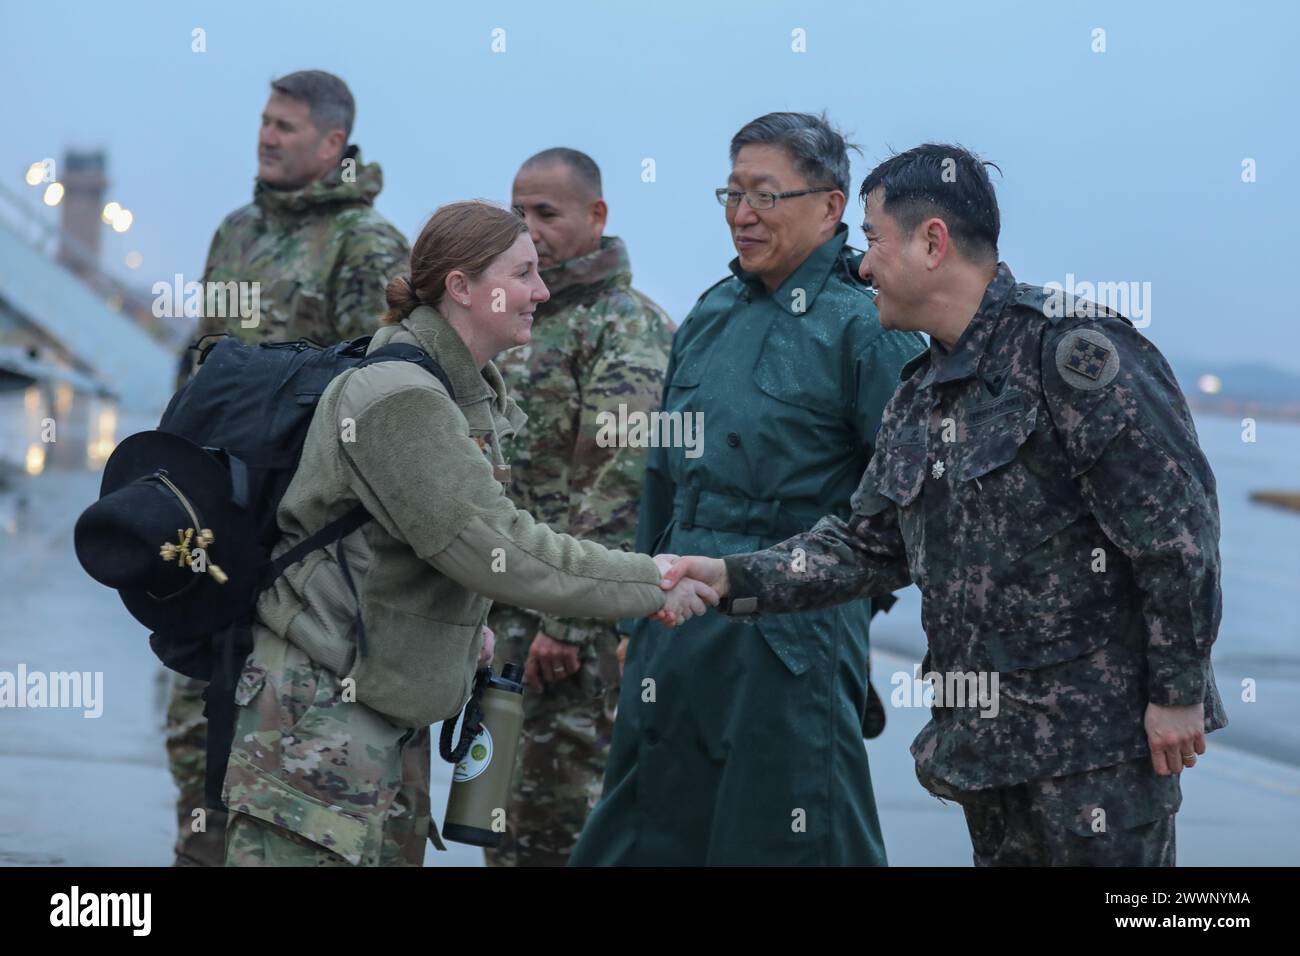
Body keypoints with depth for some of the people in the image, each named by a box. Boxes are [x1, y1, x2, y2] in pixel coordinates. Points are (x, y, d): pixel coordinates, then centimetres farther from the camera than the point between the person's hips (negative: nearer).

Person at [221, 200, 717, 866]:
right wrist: (649, 585, -18)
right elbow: (494, 548, -23)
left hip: (391, 710, 10)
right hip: (322, 705, -10)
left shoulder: (478, 392, 12)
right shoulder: (397, 399, -20)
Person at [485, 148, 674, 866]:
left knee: (565, 810, -6)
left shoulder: (628, 328, -11)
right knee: (512, 816, 12)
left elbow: (616, 484, -19)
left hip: (587, 620, -8)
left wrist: (564, 619, -22)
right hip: (510, 609, 9)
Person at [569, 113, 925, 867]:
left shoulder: (866, 325, -9)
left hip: (791, 642, -7)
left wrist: (834, 594, -10)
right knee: (642, 841, 10)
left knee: (787, 845, -1)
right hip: (679, 630, 7)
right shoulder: (713, 315, 13)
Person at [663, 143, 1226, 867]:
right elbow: (871, 546, 15)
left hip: (1100, 728, -9)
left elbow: (1177, 524, -17)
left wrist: (1178, 692, -16)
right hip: (988, 740, 9)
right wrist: (732, 580, 3)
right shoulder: (921, 395, 15)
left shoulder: (1069, 346, -13)